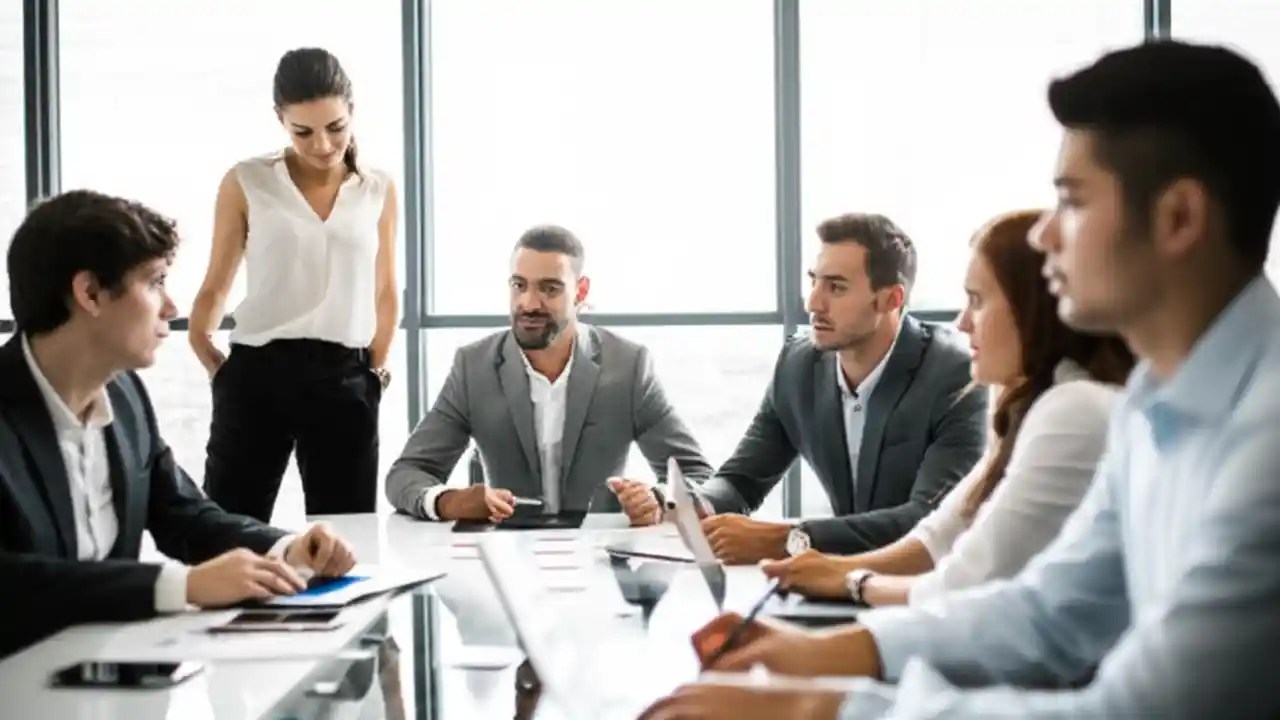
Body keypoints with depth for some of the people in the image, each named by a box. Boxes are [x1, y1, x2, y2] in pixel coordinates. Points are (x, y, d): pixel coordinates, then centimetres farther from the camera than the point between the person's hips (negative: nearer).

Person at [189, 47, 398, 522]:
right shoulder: (246, 183, 0)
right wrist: (213, 364, 0)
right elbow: (215, 288, 7)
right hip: (257, 374, -2)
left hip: (345, 379, 2)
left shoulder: (379, 190, 8)